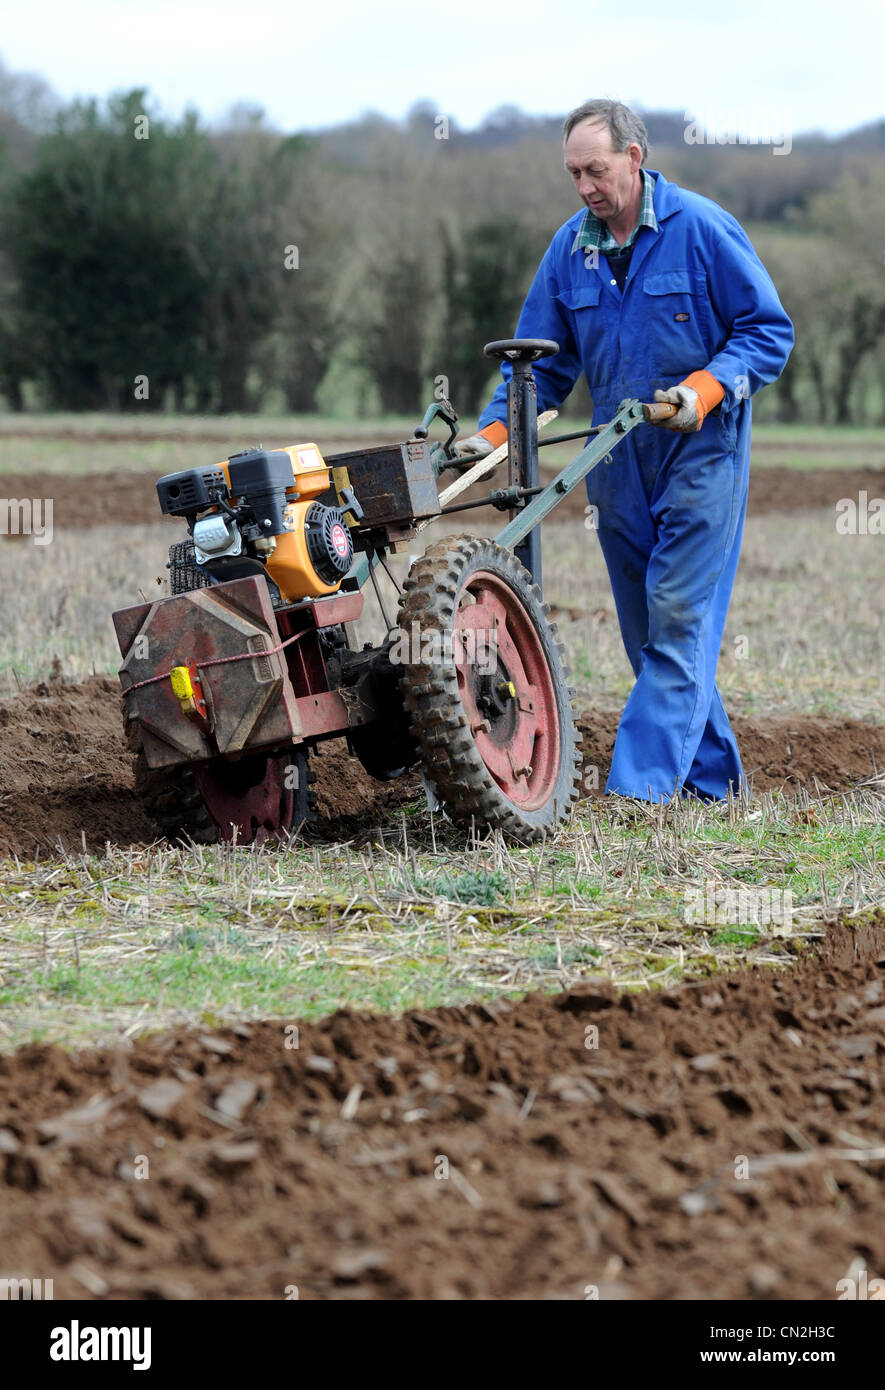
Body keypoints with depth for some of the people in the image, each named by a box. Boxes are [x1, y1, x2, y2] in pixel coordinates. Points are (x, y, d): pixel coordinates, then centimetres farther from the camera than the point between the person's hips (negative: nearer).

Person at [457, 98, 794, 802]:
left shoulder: (701, 229, -10)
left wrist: (706, 388, -21)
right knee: (646, 628, 7)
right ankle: (711, 776, 17)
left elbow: (769, 331, -7)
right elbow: (541, 358, 11)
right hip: (618, 460, 6)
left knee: (679, 616, -11)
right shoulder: (571, 249, 6)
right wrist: (494, 430, -3)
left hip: (701, 452, -6)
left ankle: (639, 784, -16)